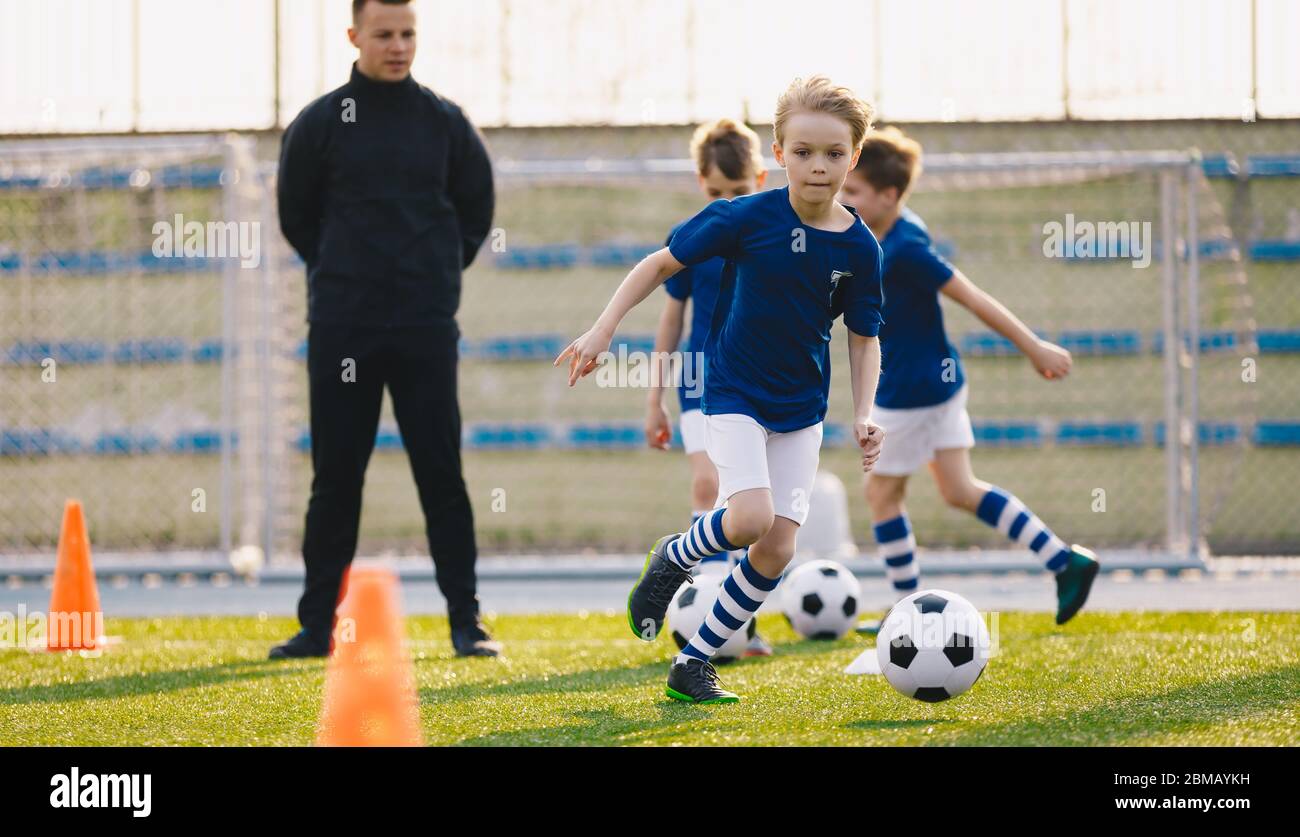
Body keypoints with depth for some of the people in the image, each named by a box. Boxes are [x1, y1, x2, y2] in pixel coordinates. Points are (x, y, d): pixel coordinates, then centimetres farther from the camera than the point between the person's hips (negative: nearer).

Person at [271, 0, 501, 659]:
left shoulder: (445, 124, 5)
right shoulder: (319, 124, 2)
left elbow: (474, 211, 14)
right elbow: (297, 217, 10)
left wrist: (436, 274, 8)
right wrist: (342, 276, 8)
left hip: (426, 331, 0)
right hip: (341, 329, 0)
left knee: (442, 476, -1)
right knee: (335, 480, 4)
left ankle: (465, 622, 3)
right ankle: (317, 624, 10)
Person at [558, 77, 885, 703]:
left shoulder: (860, 247, -5)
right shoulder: (747, 218, -14)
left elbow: (864, 339, 6)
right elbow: (661, 263, -3)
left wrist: (863, 416, -7)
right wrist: (603, 330, -8)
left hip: (801, 410, 4)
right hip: (734, 395, -4)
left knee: (777, 549, -3)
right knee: (750, 519, -24)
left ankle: (694, 664, 11)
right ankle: (674, 558, 9)